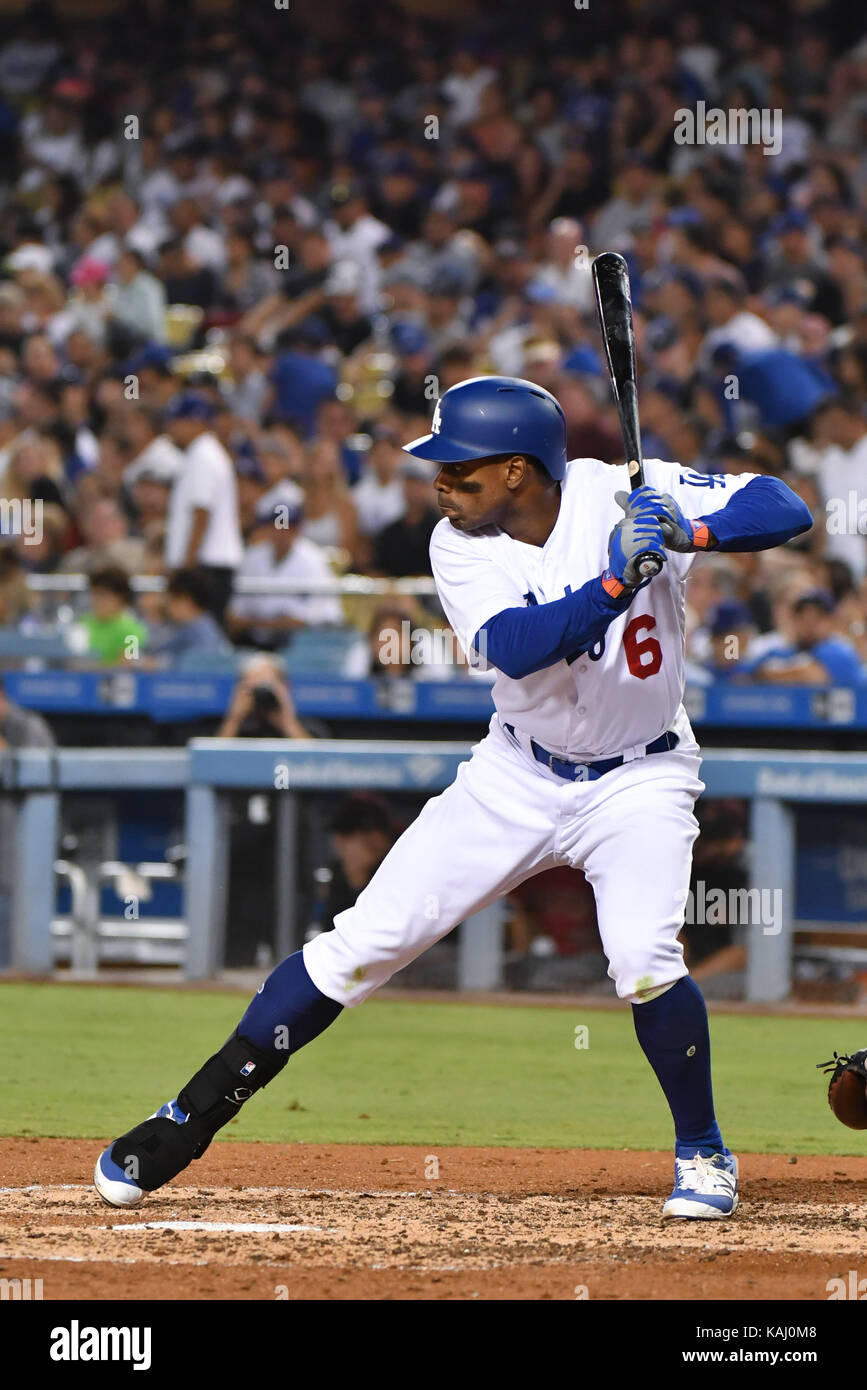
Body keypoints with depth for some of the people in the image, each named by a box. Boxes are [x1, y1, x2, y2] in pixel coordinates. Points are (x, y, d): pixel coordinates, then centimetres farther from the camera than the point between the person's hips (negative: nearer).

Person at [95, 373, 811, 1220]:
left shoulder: (628, 496, -18)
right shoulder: (462, 546, -14)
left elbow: (786, 510, -22)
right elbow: (513, 646, -32)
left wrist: (689, 531, -38)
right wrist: (617, 579, -43)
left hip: (639, 779, -2)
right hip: (519, 775, 2)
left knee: (642, 961, -25)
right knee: (364, 942, -3)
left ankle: (703, 1153, 0)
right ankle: (189, 1120, 6)